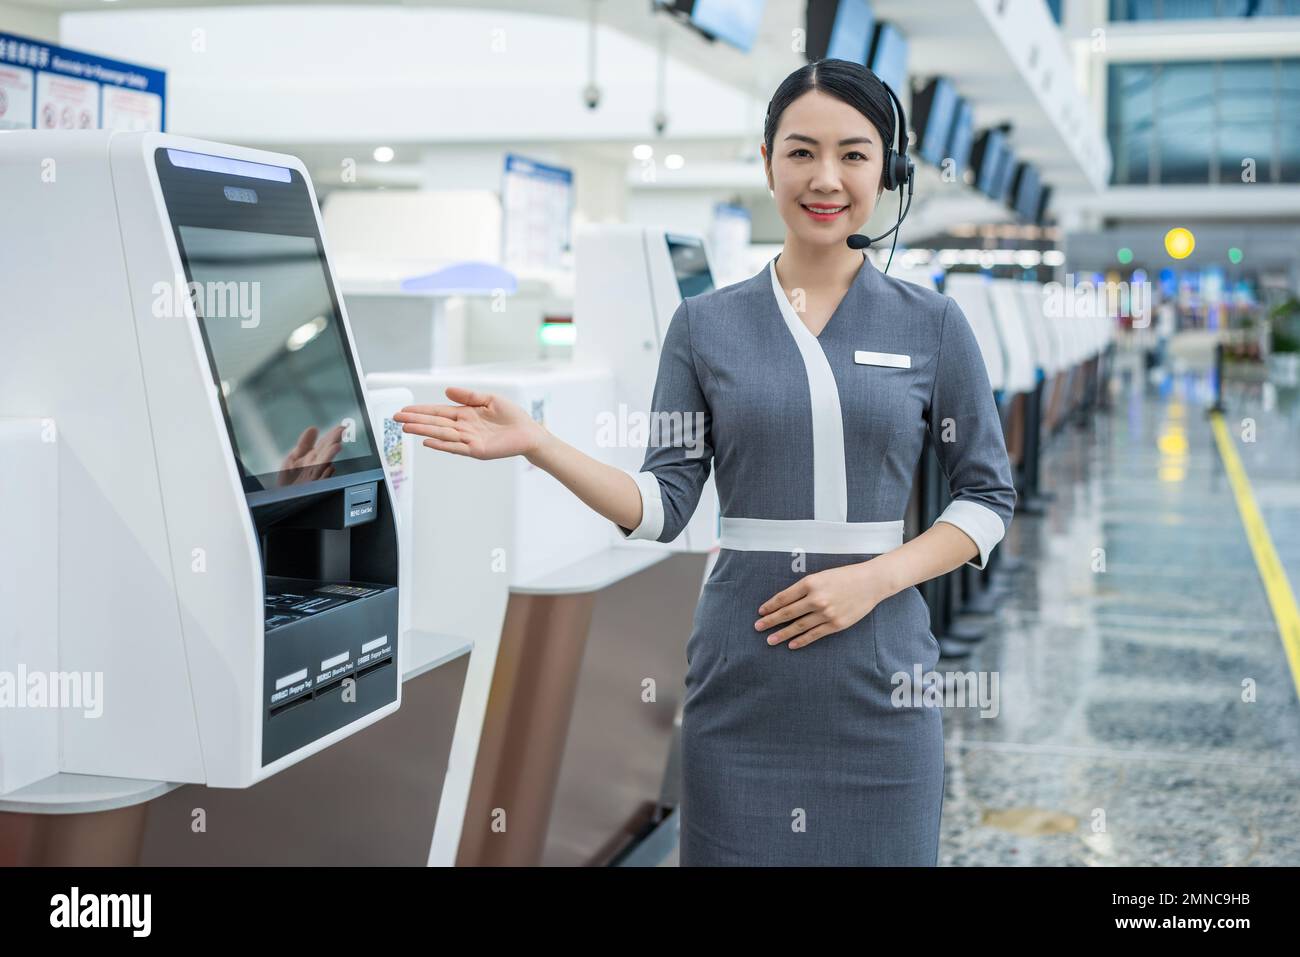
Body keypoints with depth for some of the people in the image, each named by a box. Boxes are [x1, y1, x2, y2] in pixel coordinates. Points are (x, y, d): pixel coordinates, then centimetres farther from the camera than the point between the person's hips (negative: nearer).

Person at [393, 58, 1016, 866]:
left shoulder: (933, 324, 3)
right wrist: (537, 446, -11)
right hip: (742, 676, 0)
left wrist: (874, 578, -10)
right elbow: (665, 505, 1)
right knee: (737, 849, 8)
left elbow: (989, 497, 4)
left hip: (878, 677, 0)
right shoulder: (706, 325, 4)